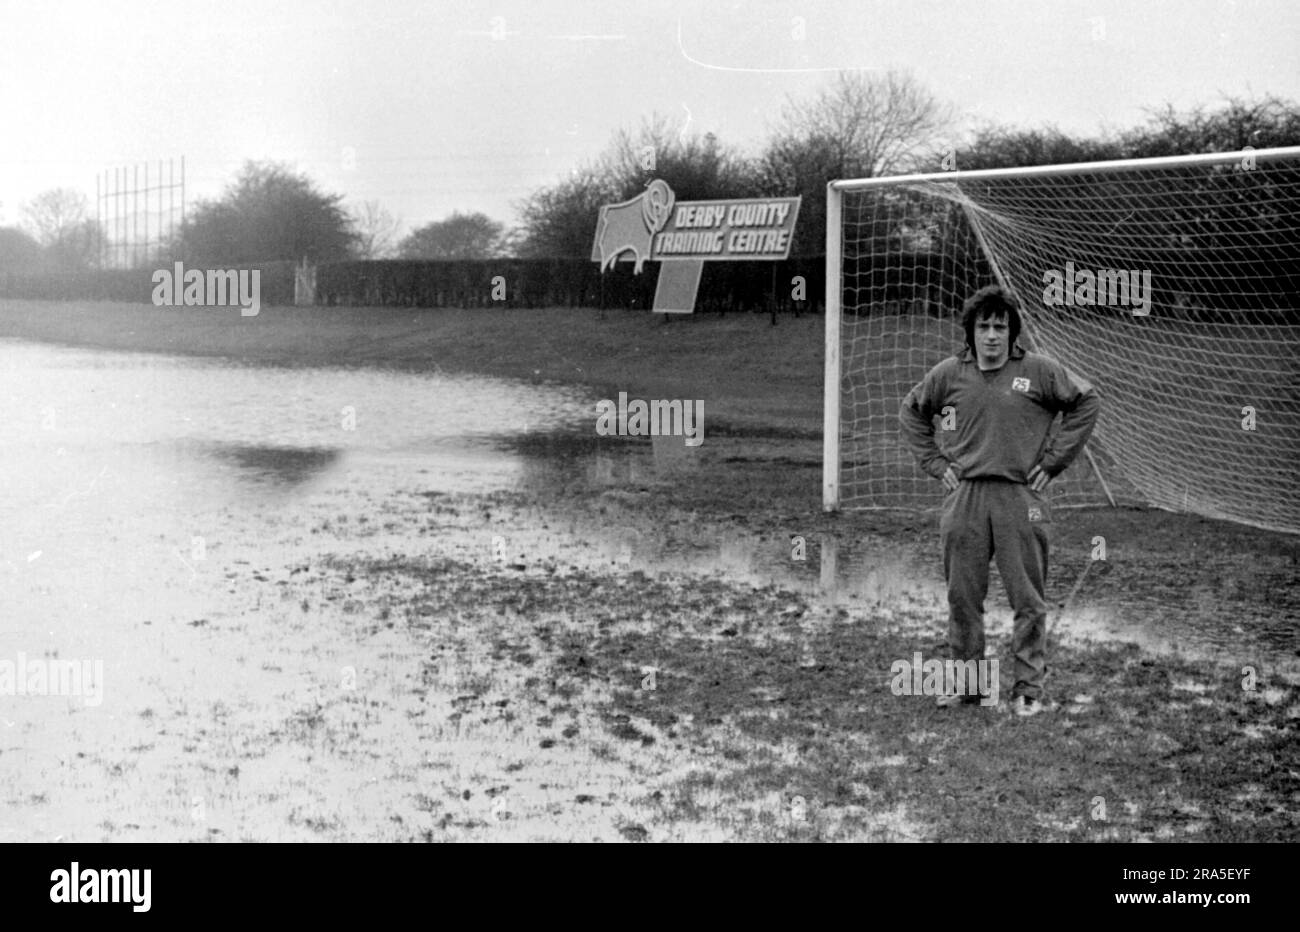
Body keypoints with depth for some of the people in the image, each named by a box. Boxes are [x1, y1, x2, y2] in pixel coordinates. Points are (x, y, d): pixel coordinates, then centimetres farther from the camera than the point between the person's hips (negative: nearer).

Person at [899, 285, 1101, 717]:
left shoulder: (1039, 371, -1)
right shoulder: (949, 373, 5)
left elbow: (1087, 401, 6)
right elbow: (912, 411, 19)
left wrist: (1052, 461, 2)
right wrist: (936, 462, 9)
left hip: (1021, 498, -2)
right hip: (964, 498, 2)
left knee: (1028, 599, 0)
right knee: (962, 596, 7)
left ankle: (1029, 686, 8)